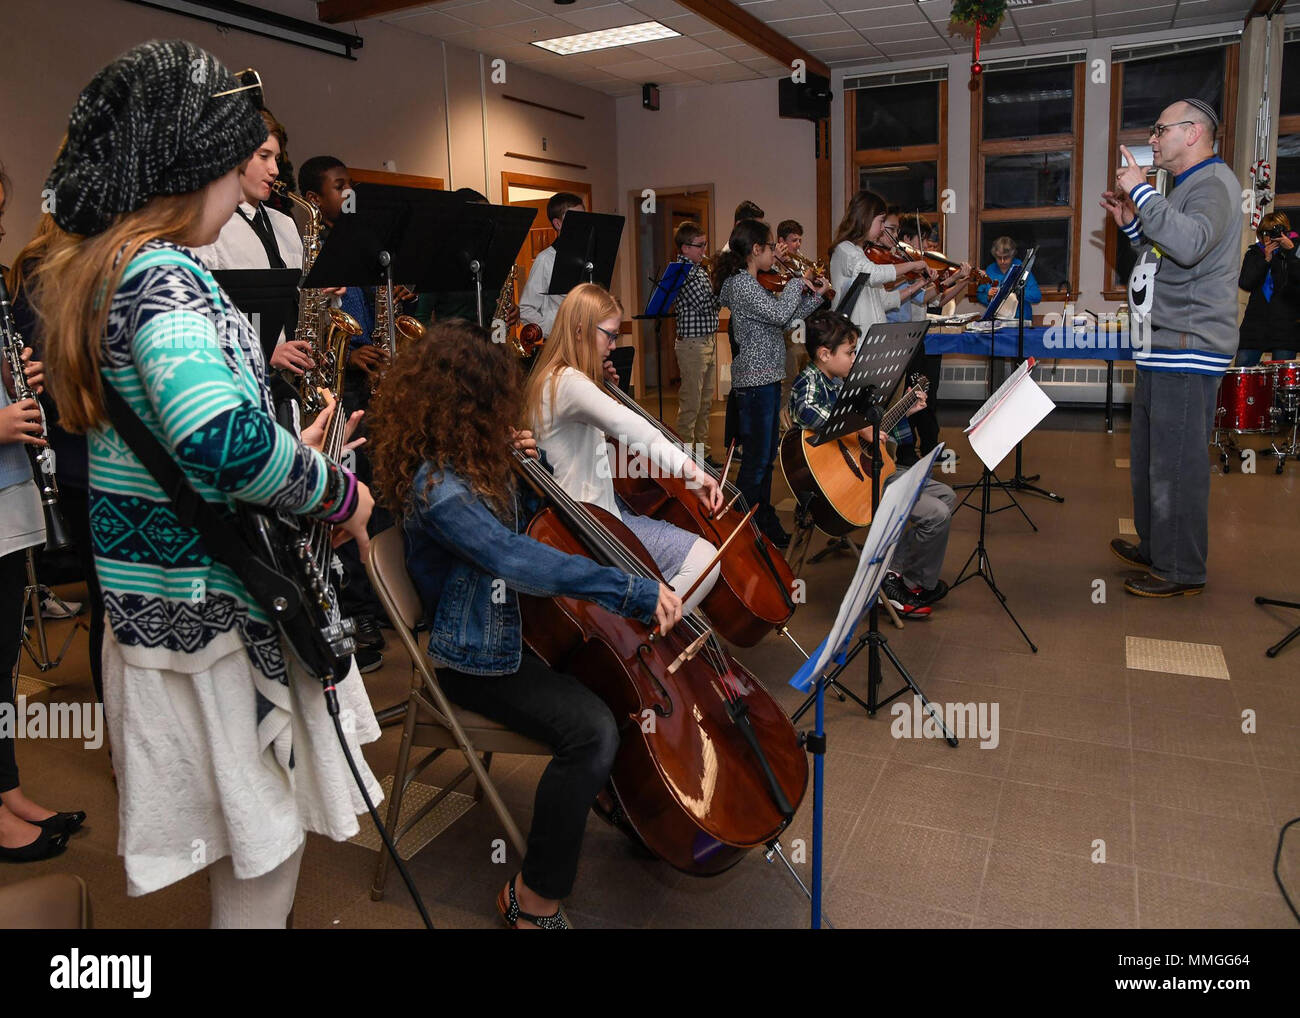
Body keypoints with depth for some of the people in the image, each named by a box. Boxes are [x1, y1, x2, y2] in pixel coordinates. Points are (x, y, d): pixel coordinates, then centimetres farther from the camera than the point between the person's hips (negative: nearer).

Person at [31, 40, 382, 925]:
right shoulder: (164, 274, -23)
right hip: (209, 607, -9)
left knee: (251, 822, 25)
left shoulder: (87, 272, 9)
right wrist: (335, 490, -24)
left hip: (148, 593, 10)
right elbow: (220, 434, -41)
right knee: (268, 836, 9)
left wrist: (289, 456, 16)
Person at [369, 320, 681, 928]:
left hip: (515, 624, 9)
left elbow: (533, 518, 21)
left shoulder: (476, 463, 5)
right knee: (592, 729, -27)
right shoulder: (437, 488, -25)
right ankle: (535, 898, -8)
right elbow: (518, 560, -37)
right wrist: (635, 592, -39)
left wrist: (527, 465, 0)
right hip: (474, 658, -9)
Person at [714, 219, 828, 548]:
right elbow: (779, 313, -27)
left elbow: (783, 320, 19)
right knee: (757, 459, -5)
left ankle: (766, 522, 25)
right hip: (756, 381, -10)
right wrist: (797, 283, -11)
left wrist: (814, 296, 13)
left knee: (765, 456, 15)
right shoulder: (742, 284, -15)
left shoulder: (748, 283, 17)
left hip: (765, 379, 10)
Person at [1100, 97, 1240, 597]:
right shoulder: (1186, 186, 23)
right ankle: (1154, 548, 30)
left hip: (1187, 353, -11)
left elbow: (1190, 245, -29)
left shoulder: (1214, 182, -10)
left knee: (1176, 463, -7)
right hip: (1161, 351, 11)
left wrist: (1140, 191, -23)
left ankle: (1181, 570, 2)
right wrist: (1130, 222, 15)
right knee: (1149, 457, 17)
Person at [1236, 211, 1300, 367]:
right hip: (1255, 321, 2)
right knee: (1241, 368, -5)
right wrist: (1266, 260, -9)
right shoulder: (1254, 253, 12)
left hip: (1285, 323, -2)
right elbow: (1244, 284, -2)